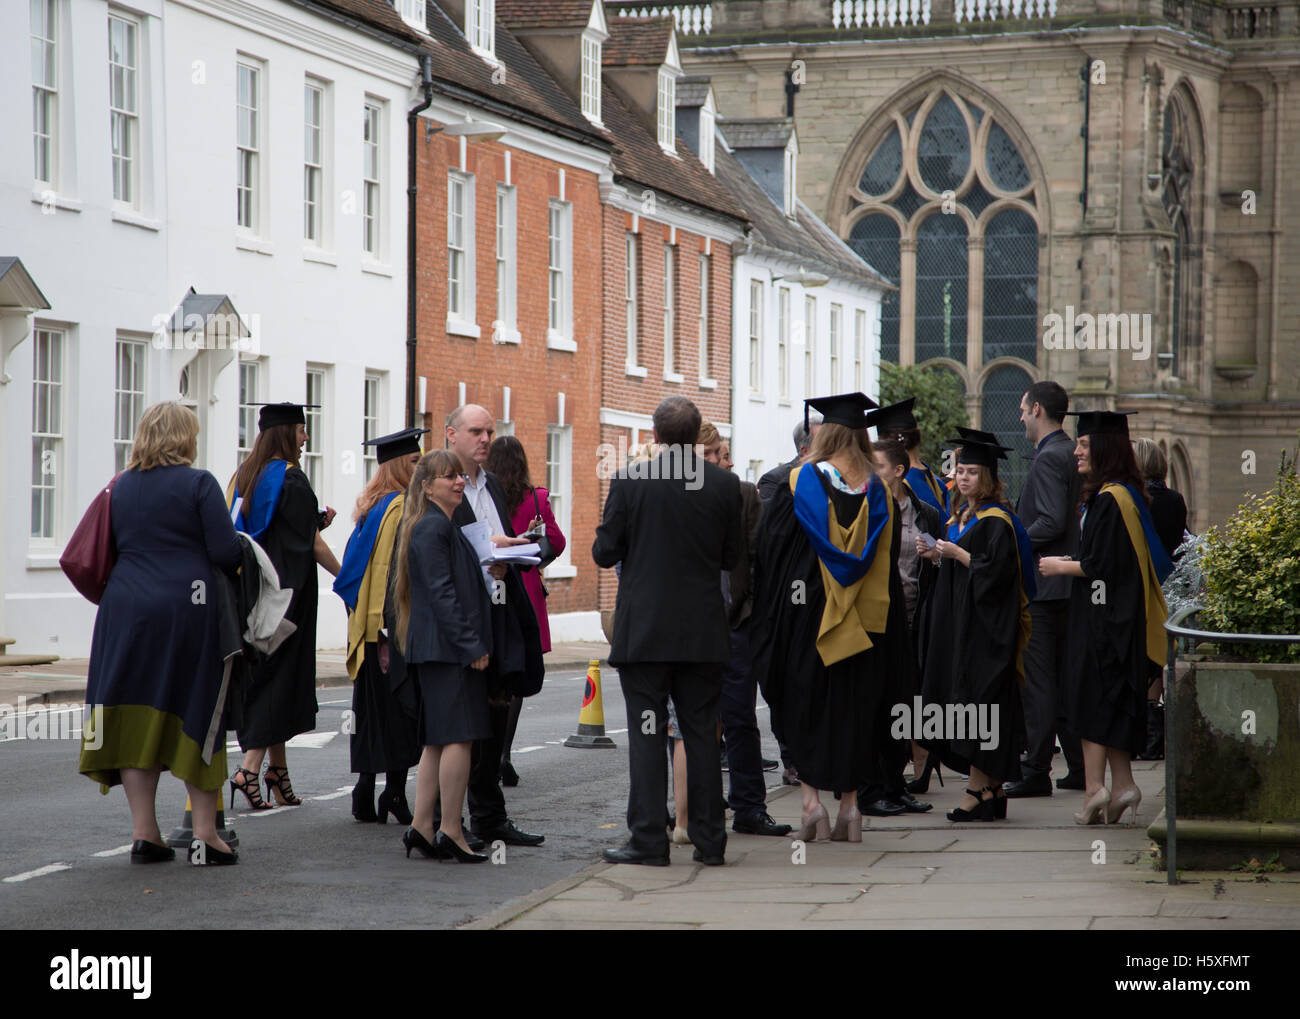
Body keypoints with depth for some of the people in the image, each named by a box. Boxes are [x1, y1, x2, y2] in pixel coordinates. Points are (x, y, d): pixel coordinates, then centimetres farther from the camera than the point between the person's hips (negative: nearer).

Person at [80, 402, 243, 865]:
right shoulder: (198, 483, -8)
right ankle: (204, 832, 1)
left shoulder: (121, 487, 8)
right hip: (188, 612, -4)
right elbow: (226, 552, -12)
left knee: (139, 718, 6)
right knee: (195, 716, 2)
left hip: (127, 612, 4)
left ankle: (143, 832, 4)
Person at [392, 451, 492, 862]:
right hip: (447, 648, -11)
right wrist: (472, 646, -19)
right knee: (458, 736, -9)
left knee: (438, 741, 10)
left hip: (436, 650, 11)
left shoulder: (444, 527, 19)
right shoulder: (432, 529, -13)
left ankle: (421, 828, 12)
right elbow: (441, 592, -18)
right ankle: (451, 832, -6)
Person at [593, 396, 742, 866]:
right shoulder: (725, 485, -3)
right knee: (701, 733, 9)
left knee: (646, 734, 2)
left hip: (643, 629, -2)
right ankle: (709, 840, 11)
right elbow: (732, 557, 4)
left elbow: (604, 552, -5)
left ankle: (648, 840, 0)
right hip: (703, 630, 2)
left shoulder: (629, 482, -9)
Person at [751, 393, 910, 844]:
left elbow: (769, 547, -4)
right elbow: (888, 560, 6)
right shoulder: (878, 490, 2)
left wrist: (769, 617, 5)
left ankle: (811, 799, -5)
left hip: (806, 614, -3)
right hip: (861, 619, 3)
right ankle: (850, 805, 8)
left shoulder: (800, 481, -7)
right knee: (852, 705, 10)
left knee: (803, 703, 5)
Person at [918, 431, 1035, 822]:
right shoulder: (961, 516, 16)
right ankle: (991, 789, 9)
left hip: (986, 626, -9)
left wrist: (957, 554, -17)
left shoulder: (996, 521, -12)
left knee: (976, 701, -10)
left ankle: (981, 789, -8)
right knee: (963, 699, 6)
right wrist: (938, 555, 6)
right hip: (959, 623, 9)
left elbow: (996, 570, -20)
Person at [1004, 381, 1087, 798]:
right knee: (1067, 677, 14)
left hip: (1043, 583, -9)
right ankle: (1080, 767, 17)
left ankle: (1036, 771, -4)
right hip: (1070, 581, 9)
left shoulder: (1048, 459, -15)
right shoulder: (1075, 454, 13)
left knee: (1037, 681, -6)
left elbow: (1051, 522, -23)